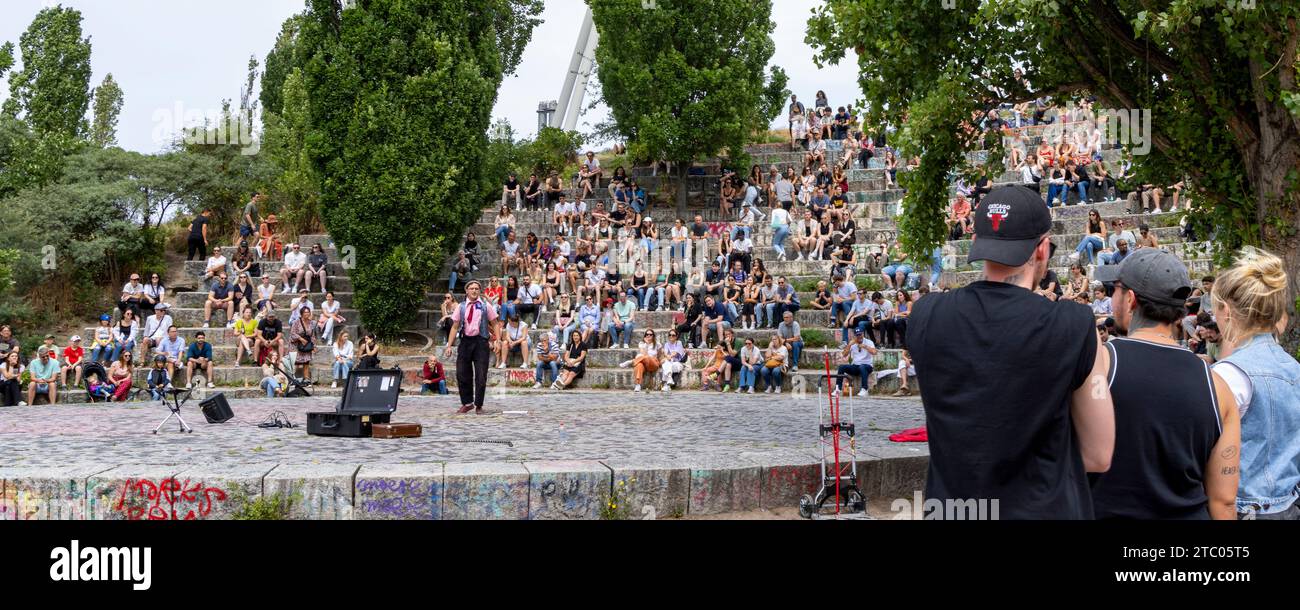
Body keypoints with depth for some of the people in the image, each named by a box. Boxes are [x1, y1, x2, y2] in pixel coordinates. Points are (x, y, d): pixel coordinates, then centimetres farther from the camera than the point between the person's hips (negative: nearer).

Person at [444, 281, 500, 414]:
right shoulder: (461, 307, 7)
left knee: (481, 376, 0)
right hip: (465, 341, 2)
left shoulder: (485, 307, 3)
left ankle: (479, 405, 12)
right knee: (462, 374, 3)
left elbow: (494, 324, 4)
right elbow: (455, 327, 8)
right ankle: (467, 403, 18)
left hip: (481, 342, -2)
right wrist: (449, 346, 3)